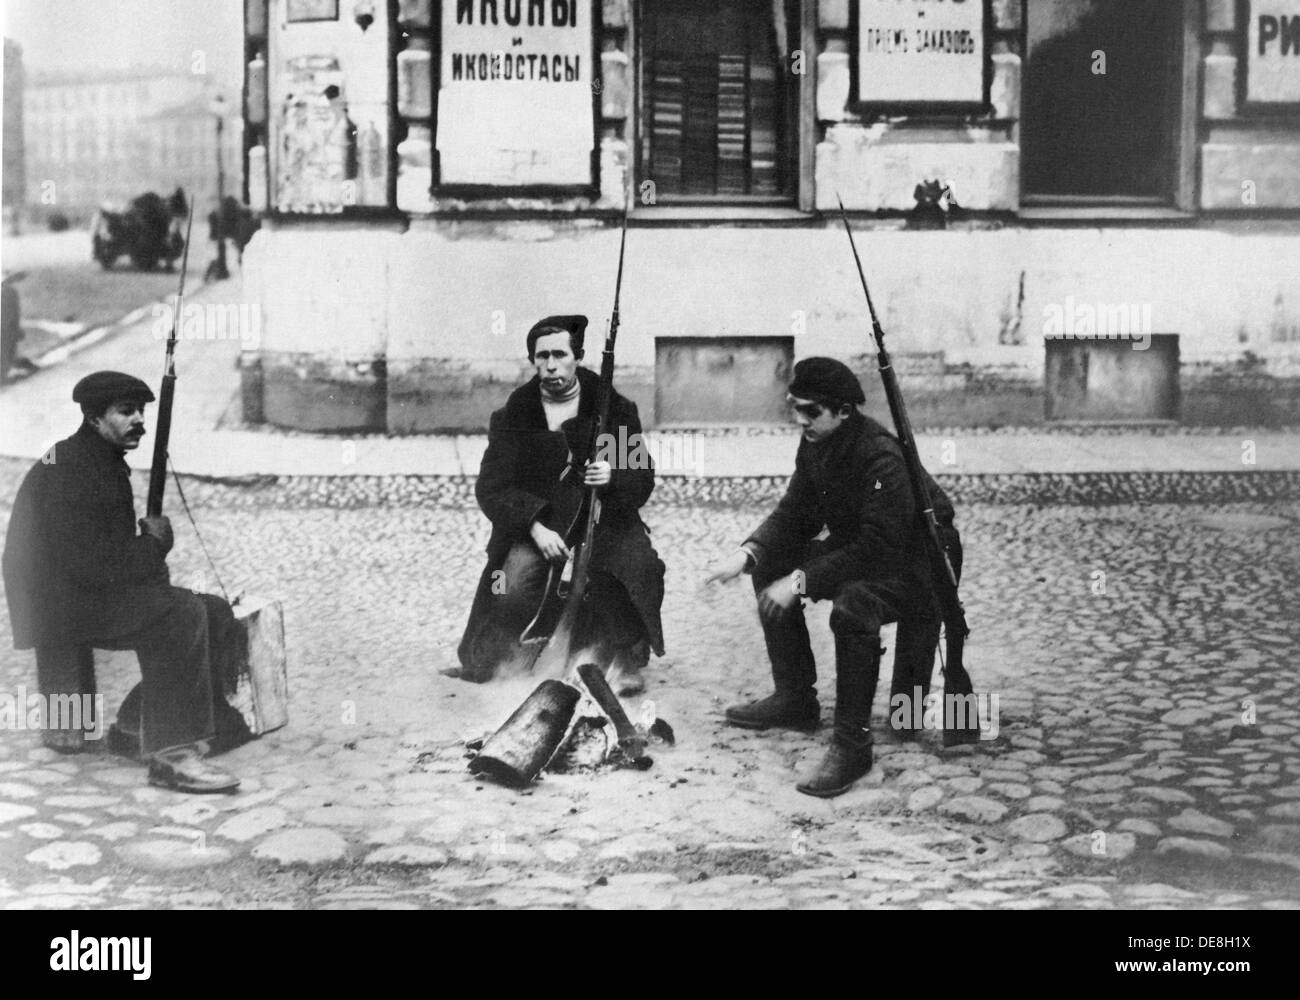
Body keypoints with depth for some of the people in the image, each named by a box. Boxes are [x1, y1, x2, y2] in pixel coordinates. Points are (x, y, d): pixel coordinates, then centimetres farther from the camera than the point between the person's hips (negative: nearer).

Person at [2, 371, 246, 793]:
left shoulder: (105, 462, 17)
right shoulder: (66, 472, -17)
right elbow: (89, 563, -25)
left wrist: (151, 544, 1)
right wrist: (156, 546, -12)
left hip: (95, 592, 10)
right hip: (61, 606, -10)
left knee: (216, 615, 0)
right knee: (181, 613, -28)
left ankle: (138, 725, 4)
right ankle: (172, 754, -31)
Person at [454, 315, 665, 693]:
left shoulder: (615, 409, 4)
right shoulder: (513, 416, 3)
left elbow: (643, 482, 3)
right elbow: (491, 488, -4)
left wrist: (613, 478, -22)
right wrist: (536, 527, -21)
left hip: (604, 520, 0)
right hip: (534, 524, 0)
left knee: (641, 569, -29)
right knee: (512, 588, -29)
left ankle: (627, 662, -7)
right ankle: (481, 661, 1)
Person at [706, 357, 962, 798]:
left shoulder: (883, 459, -29)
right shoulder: (816, 446, -3)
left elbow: (877, 548, -33)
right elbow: (794, 514, 2)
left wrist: (801, 580, -32)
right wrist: (747, 553, -16)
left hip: (919, 563, -9)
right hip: (856, 550, 9)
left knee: (851, 606, -36)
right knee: (770, 568, 1)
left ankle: (852, 744, -24)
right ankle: (795, 699, 12)